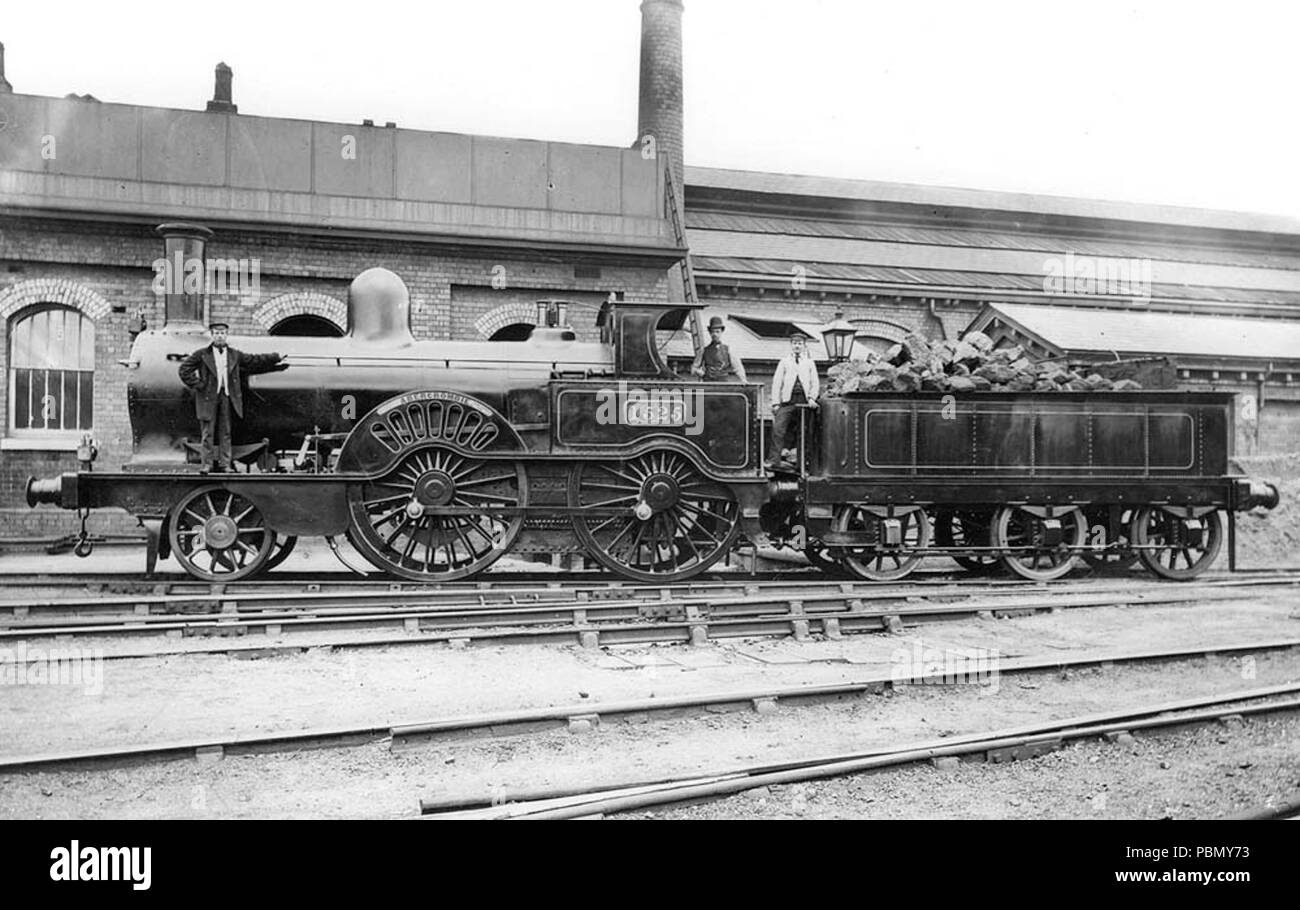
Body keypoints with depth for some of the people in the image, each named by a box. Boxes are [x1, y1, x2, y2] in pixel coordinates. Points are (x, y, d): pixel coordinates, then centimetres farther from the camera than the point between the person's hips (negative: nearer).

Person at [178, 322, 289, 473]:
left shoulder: (235, 355, 11)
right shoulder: (202, 354, 2)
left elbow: (254, 360, 17)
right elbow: (184, 370, 2)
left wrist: (276, 357, 17)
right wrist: (197, 385, -5)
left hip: (226, 396, 2)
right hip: (208, 397, -2)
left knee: (225, 432, 4)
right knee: (208, 433, -1)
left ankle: (225, 464, 8)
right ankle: (207, 464, 4)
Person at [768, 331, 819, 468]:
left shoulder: (809, 362, 16)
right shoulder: (784, 361, 12)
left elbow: (815, 383, 12)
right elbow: (776, 382, 6)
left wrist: (812, 398, -5)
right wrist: (775, 402, -3)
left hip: (803, 399, 2)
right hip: (787, 399, -2)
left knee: (795, 430, 1)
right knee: (778, 428, -13)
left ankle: (787, 453, 10)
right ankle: (774, 459, -15)